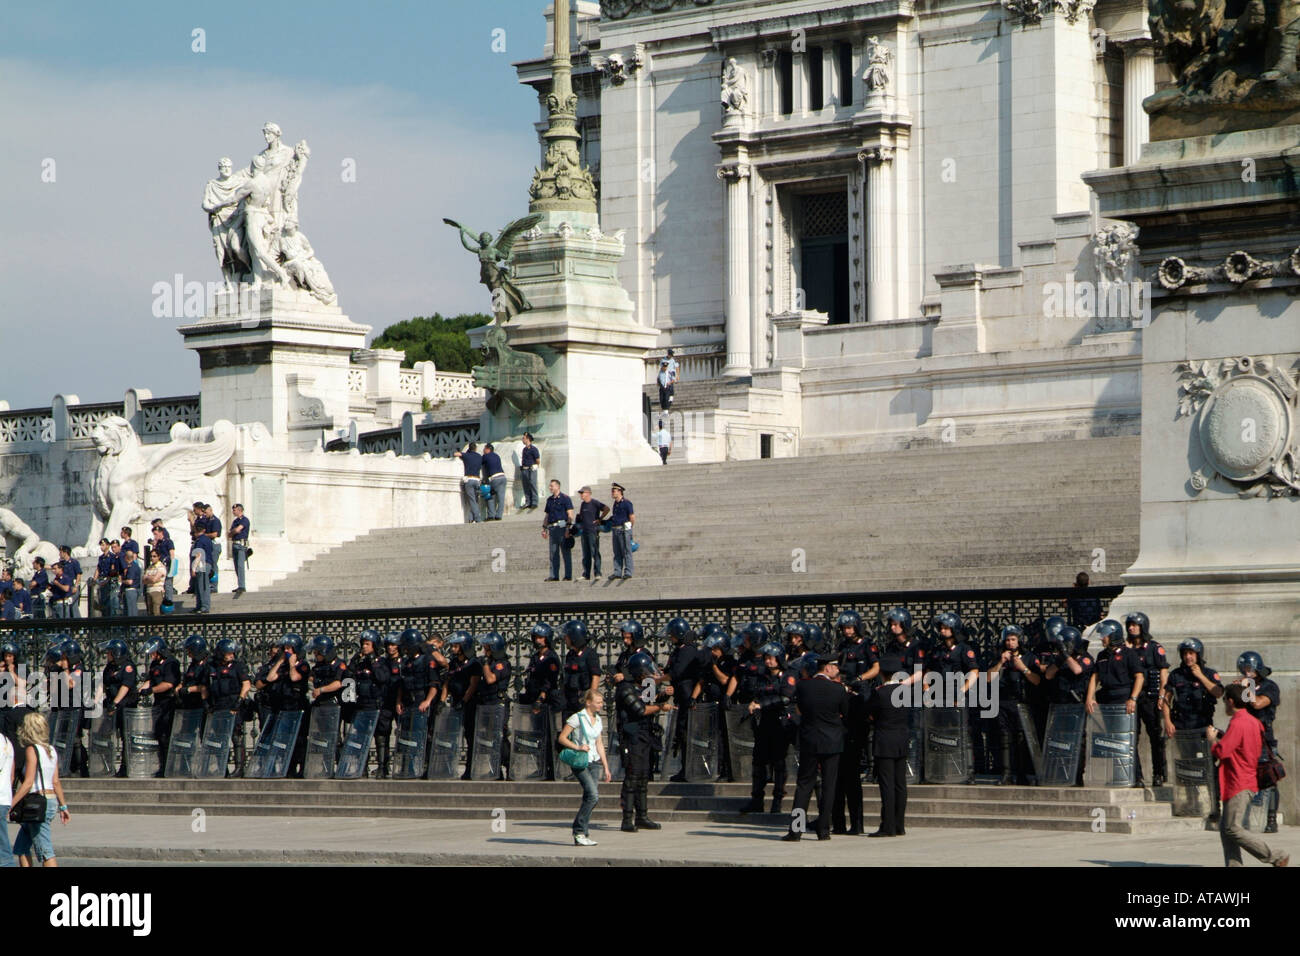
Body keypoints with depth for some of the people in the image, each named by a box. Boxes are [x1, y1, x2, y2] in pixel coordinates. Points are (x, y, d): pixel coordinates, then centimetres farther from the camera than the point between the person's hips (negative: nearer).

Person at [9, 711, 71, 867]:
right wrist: (63, 806, 20)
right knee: (22, 847, 15)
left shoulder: (31, 750, -12)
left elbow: (28, 783, -18)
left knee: (45, 852, -7)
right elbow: (56, 782, 14)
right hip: (51, 801, 8)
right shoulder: (51, 750, 11)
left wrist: (10, 805, -18)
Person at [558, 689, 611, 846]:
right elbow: (562, 738, -7)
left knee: (589, 798, 2)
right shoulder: (577, 718, -7)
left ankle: (583, 833, 8)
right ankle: (579, 831, -12)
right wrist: (577, 747, -20)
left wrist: (606, 767, 20)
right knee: (593, 794, -19)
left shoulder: (598, 720, 15)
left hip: (594, 762, 7)